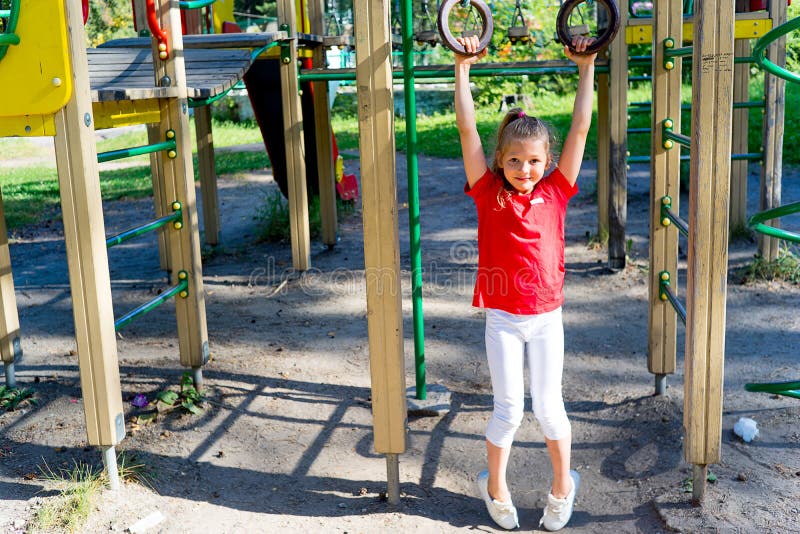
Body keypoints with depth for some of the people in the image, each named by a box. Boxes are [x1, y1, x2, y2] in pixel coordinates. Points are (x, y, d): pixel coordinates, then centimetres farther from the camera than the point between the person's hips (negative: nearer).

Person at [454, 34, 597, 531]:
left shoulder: (556, 191, -1)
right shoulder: (490, 192, -4)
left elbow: (581, 126, -2)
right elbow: (467, 127, -9)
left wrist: (587, 67, -2)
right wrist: (463, 67, -10)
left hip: (547, 317, 1)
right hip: (503, 317, -1)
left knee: (548, 406, 6)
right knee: (508, 409, 3)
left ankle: (563, 483, 30)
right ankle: (496, 488, 27)